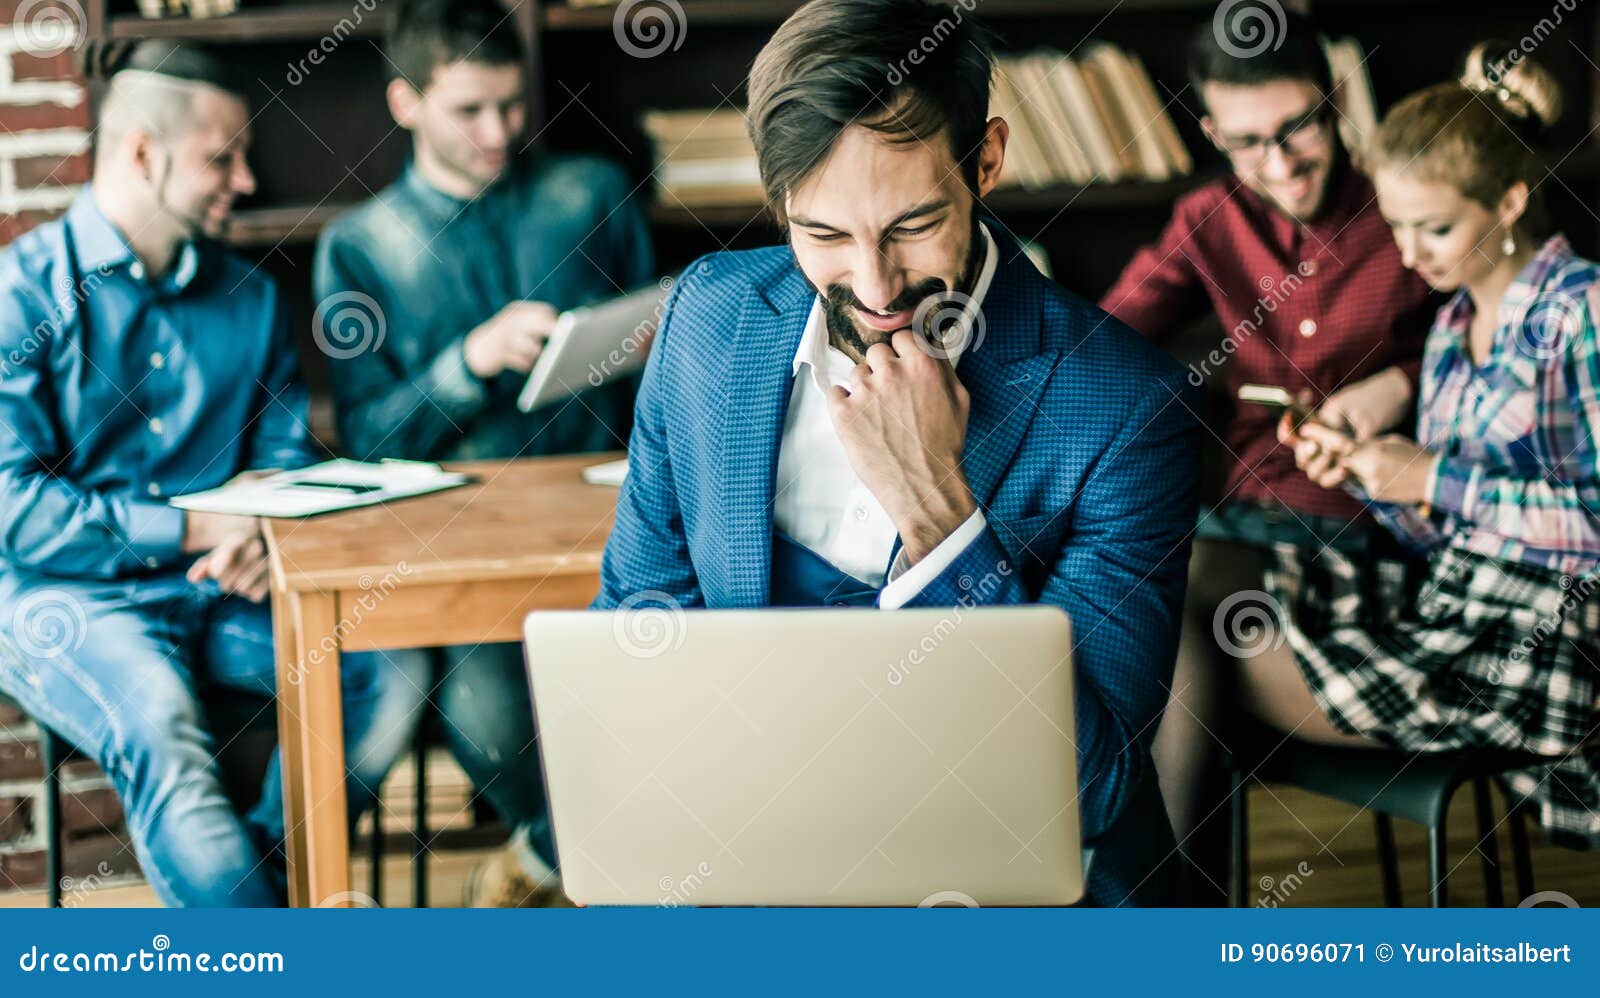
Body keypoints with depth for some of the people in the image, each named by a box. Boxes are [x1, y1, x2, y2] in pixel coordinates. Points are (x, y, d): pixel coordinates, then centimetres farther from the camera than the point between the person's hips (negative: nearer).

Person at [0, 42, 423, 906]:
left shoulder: (249, 299, 14)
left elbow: (286, 457, 15)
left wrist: (261, 533, -10)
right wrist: (196, 529, -15)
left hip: (218, 592, 5)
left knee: (389, 672, -20)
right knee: (158, 723, -35)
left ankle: (263, 874, -3)